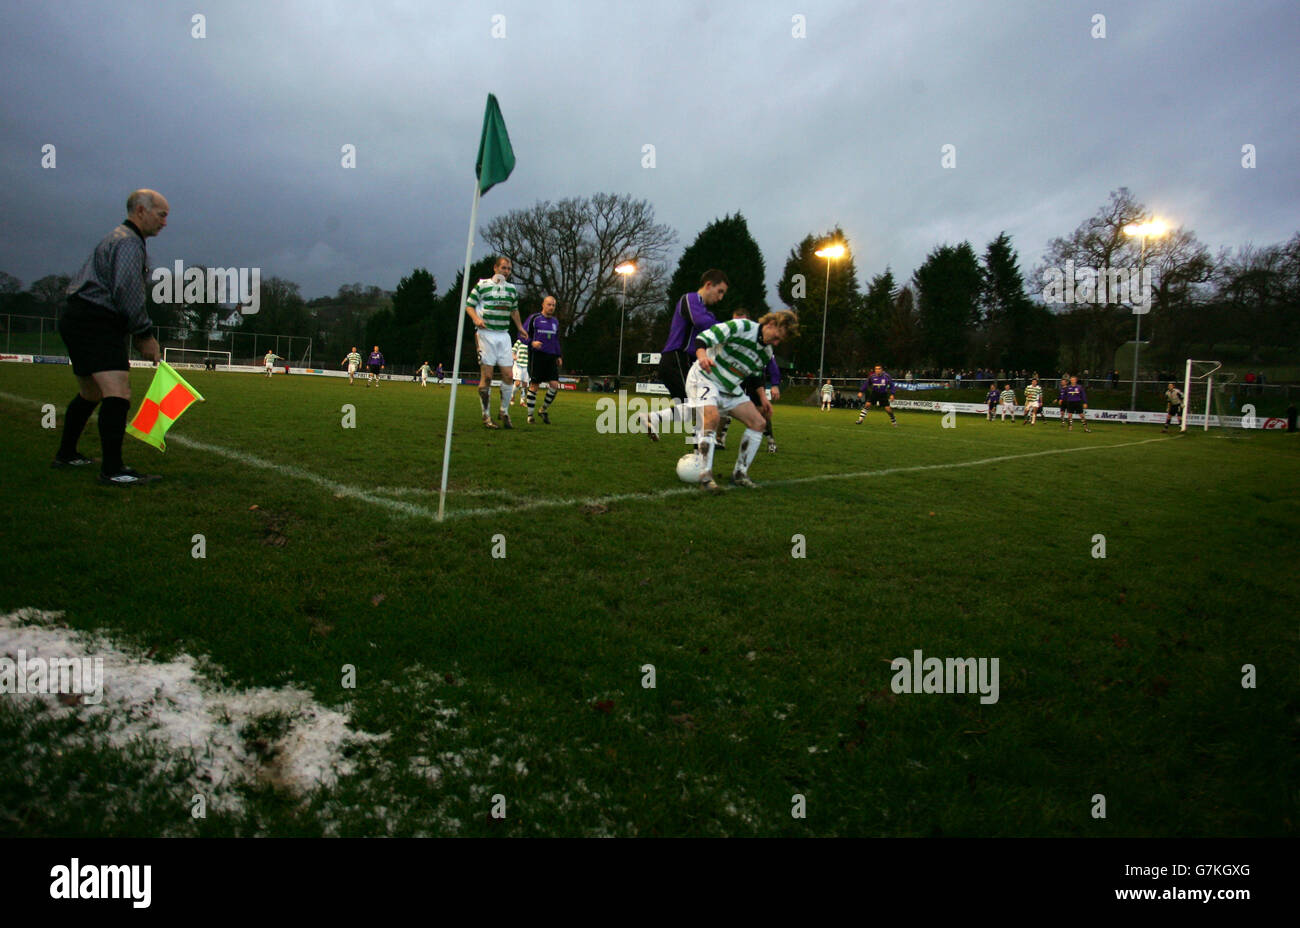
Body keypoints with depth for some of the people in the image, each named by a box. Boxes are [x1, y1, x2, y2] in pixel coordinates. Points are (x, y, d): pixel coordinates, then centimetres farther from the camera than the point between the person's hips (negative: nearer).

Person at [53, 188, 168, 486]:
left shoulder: (119, 239, 25)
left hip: (78, 321, 12)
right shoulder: (128, 242, -10)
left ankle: (65, 454, 34)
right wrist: (145, 335, -14)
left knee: (90, 394, 22)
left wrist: (138, 335, 19)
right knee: (118, 392, -21)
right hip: (95, 324, -12)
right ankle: (112, 470, -26)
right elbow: (127, 293, -20)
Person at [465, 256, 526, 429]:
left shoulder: (512, 288, 15)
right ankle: (486, 416, 0)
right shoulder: (482, 284, 2)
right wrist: (476, 319, -14)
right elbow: (469, 305, 3)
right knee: (486, 376, -5)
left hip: (504, 335, 4)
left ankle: (505, 412, 13)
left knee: (508, 376, -2)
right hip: (486, 334, -4)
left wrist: (520, 328, 26)